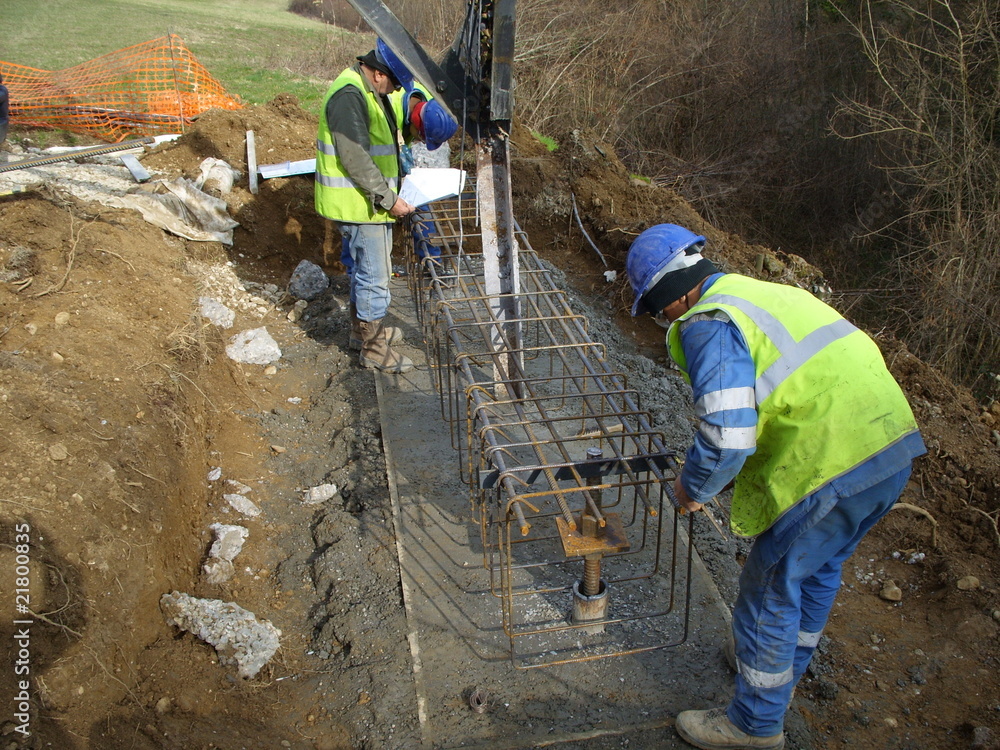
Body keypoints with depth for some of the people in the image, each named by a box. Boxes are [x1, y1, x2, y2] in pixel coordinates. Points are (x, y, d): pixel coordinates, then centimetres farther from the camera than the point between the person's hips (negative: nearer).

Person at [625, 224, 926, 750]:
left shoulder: (708, 324, -11)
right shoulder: (767, 292, 19)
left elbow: (727, 435, -22)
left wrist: (693, 488, -2)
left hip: (833, 467, -9)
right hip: (893, 443, 9)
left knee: (771, 588, 10)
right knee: (817, 569, 28)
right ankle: (782, 667, 51)